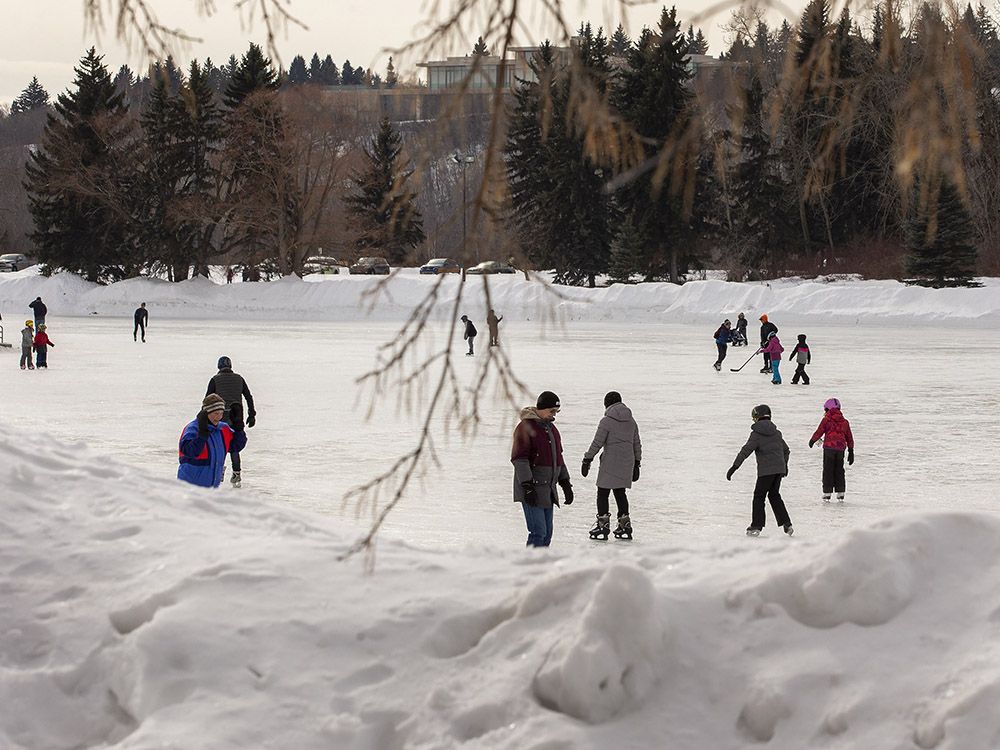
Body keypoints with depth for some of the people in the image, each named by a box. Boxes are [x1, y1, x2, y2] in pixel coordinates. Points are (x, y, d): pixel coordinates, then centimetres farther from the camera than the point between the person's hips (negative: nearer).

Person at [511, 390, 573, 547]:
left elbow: (557, 457, 24)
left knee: (547, 534, 8)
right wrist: (527, 486, -22)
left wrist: (566, 484, 19)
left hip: (548, 490, 9)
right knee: (538, 532, -14)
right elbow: (519, 458, -16)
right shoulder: (525, 427, -10)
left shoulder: (551, 428, 17)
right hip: (532, 489, -9)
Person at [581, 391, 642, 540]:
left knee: (603, 493, 1)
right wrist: (636, 464, 24)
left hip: (610, 463, -6)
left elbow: (597, 443, -11)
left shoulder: (607, 421, -8)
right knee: (620, 493, 15)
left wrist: (587, 460, -5)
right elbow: (637, 444, 16)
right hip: (627, 463, 6)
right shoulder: (631, 422, 11)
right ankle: (624, 524, 13)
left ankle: (603, 524, -3)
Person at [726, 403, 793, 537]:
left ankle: (756, 526, -2)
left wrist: (734, 466, -15)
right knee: (774, 495, 18)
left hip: (766, 470, -7)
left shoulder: (757, 434, -8)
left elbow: (746, 451, -15)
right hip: (779, 468, 7)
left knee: (759, 496, 1)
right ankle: (786, 523, 15)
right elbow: (786, 449, 25)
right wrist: (785, 465, 41)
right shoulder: (776, 432, 13)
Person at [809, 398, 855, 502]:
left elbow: (819, 432, -4)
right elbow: (849, 437, 14)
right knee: (839, 471, 12)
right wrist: (851, 451, 21)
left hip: (829, 447, -4)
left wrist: (812, 440, 15)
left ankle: (827, 494, -2)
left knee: (828, 471, 1)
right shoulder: (844, 422, 11)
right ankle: (840, 494, 11)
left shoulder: (826, 420, -3)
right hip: (841, 448, 4)